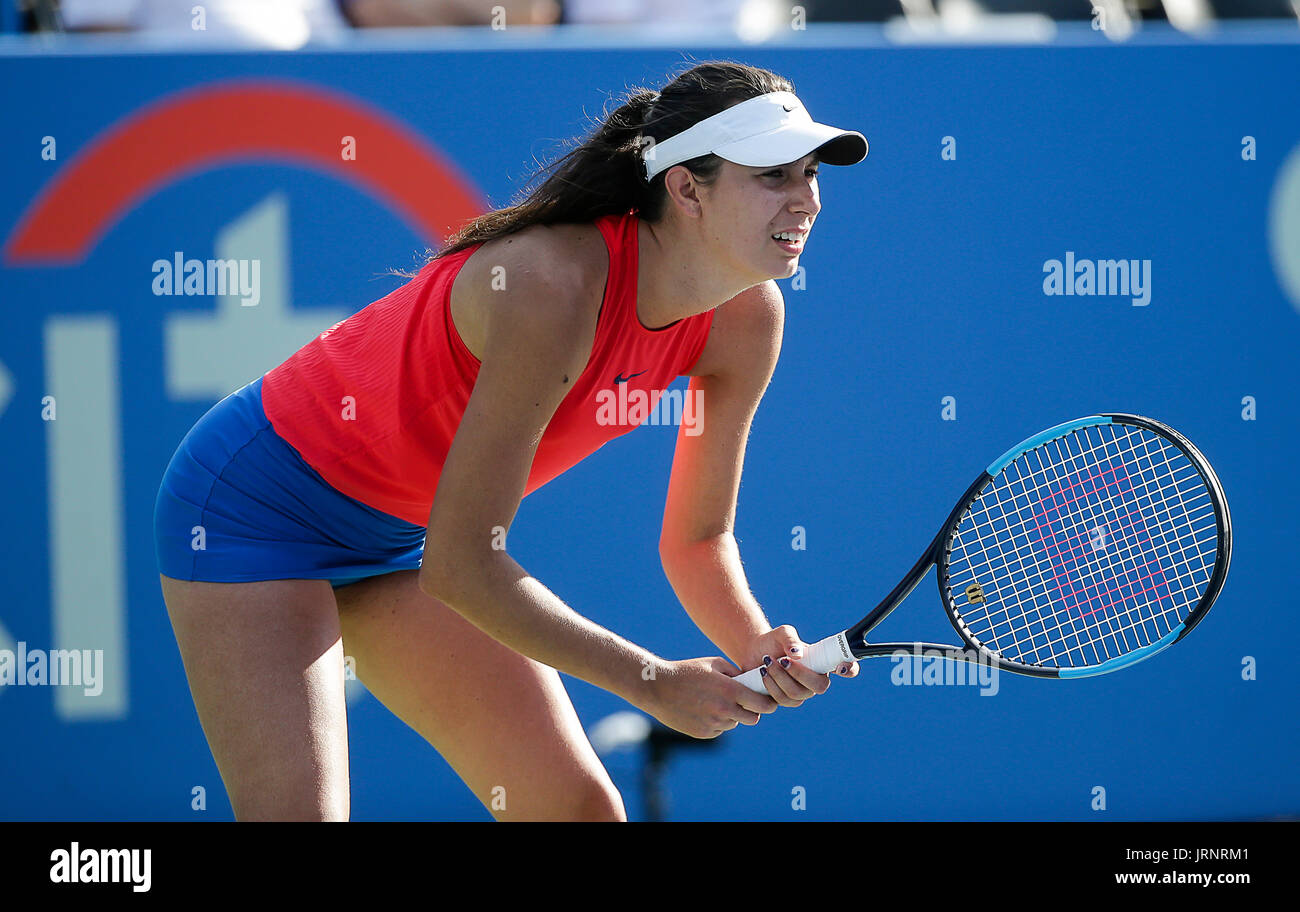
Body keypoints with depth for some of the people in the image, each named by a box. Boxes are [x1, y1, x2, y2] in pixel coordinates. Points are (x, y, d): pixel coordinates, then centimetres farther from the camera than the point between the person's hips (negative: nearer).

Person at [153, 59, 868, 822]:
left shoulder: (747, 319, -11)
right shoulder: (556, 286, -34)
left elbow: (696, 539, 2)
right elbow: (459, 565, -31)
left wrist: (756, 646, -19)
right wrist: (654, 681, -25)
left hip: (396, 533, 8)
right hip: (258, 500, -8)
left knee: (581, 808, 1)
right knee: (300, 810, -20)